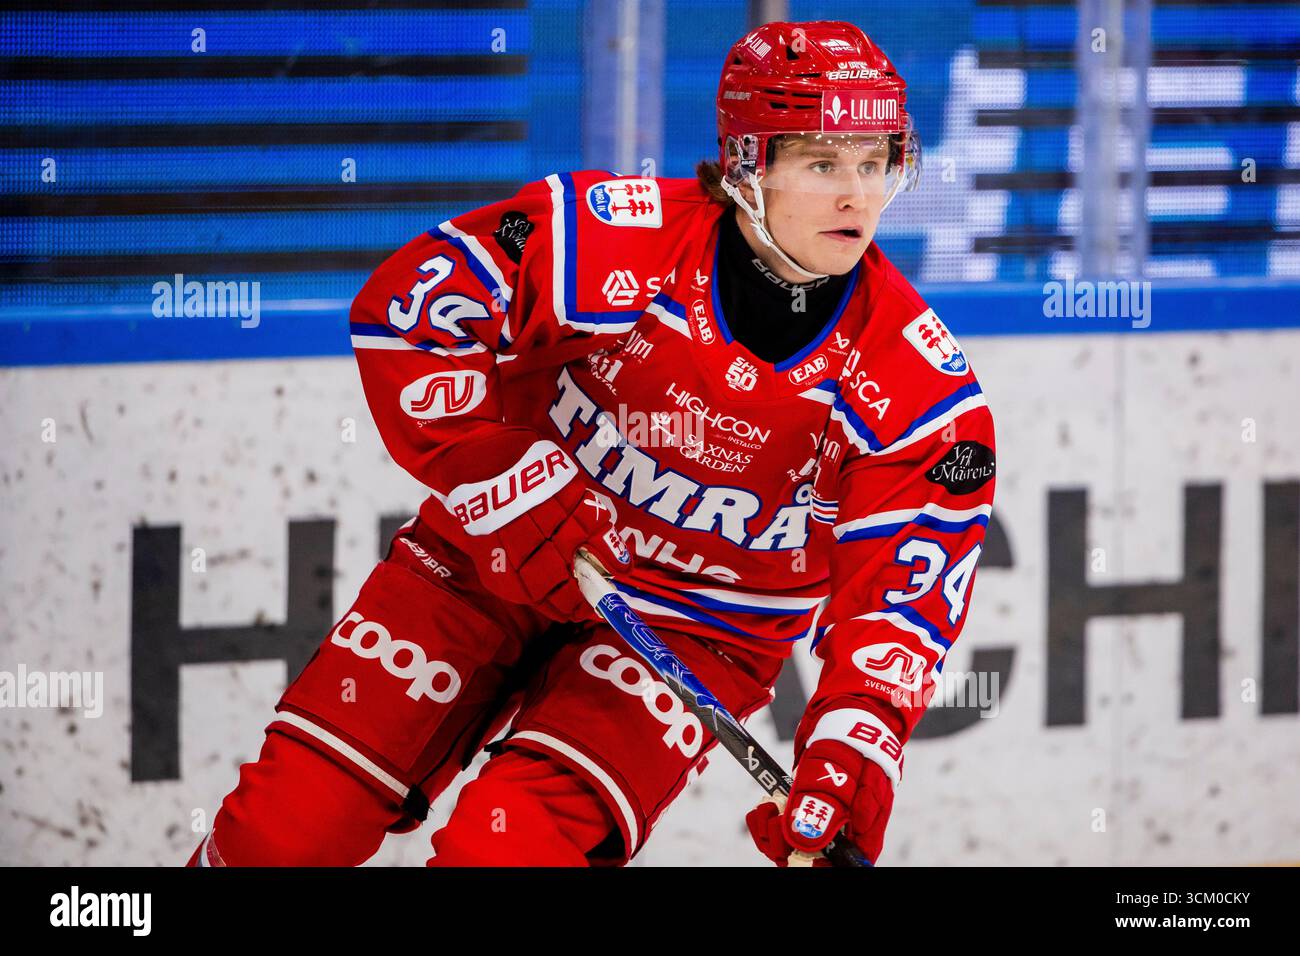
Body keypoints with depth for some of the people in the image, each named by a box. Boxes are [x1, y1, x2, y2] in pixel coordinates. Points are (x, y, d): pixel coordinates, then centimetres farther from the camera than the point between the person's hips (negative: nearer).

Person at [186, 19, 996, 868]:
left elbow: (900, 593, -13)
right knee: (288, 823, -5)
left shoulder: (924, 393, -16)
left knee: (509, 847, -25)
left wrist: (850, 756, -30)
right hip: (494, 559, 1)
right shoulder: (611, 239, -21)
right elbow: (403, 312, -16)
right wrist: (516, 494, -21)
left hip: (691, 633, 0)